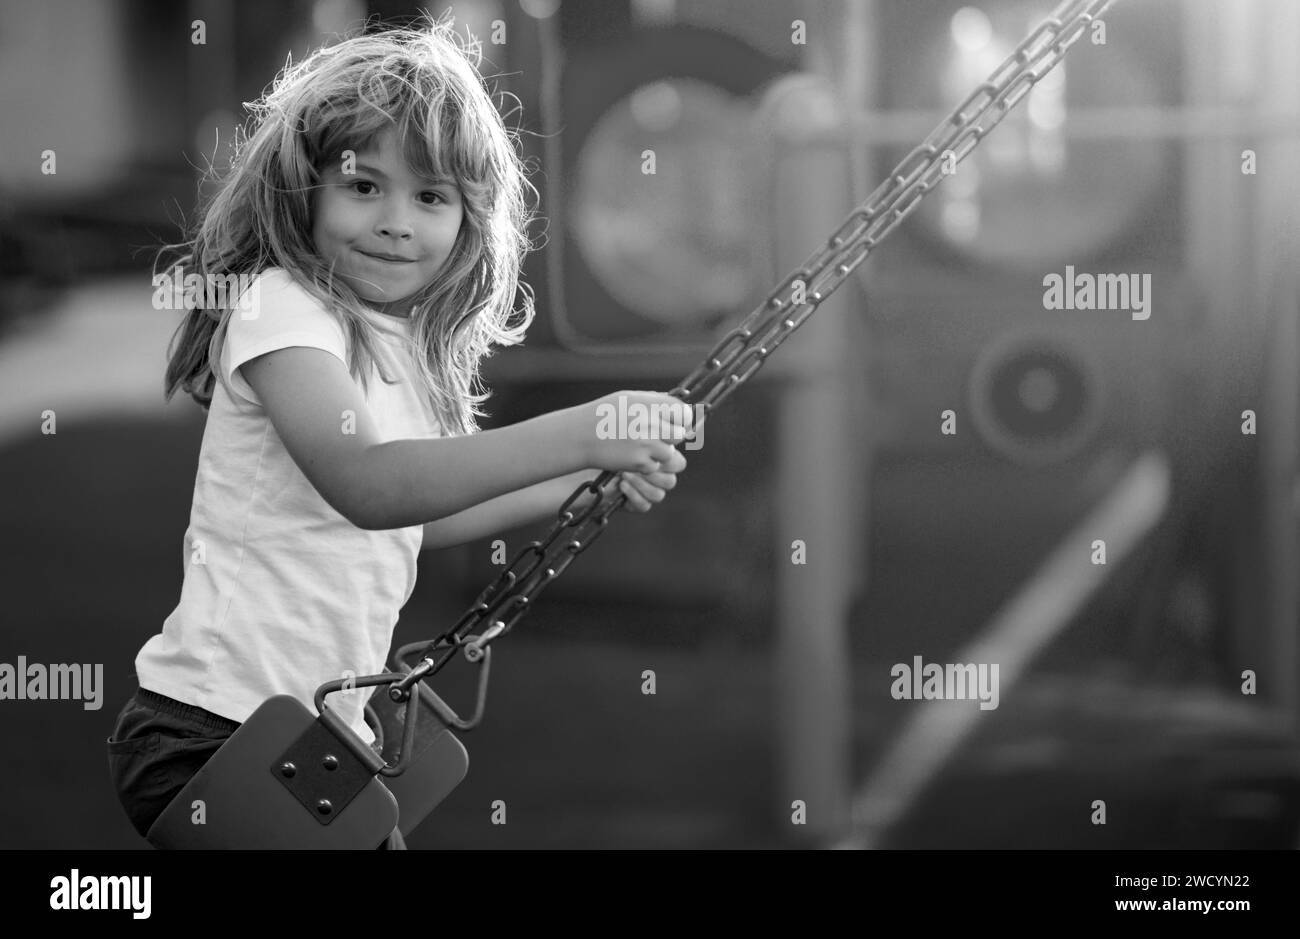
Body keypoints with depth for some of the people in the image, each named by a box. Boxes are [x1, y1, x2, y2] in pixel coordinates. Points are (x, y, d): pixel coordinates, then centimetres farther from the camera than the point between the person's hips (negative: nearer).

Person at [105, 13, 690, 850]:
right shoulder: (281, 306, -14)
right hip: (214, 738, -8)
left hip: (329, 733, 8)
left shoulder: (411, 339, 11)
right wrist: (573, 435, -39)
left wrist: (597, 484, 16)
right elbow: (365, 485, -31)